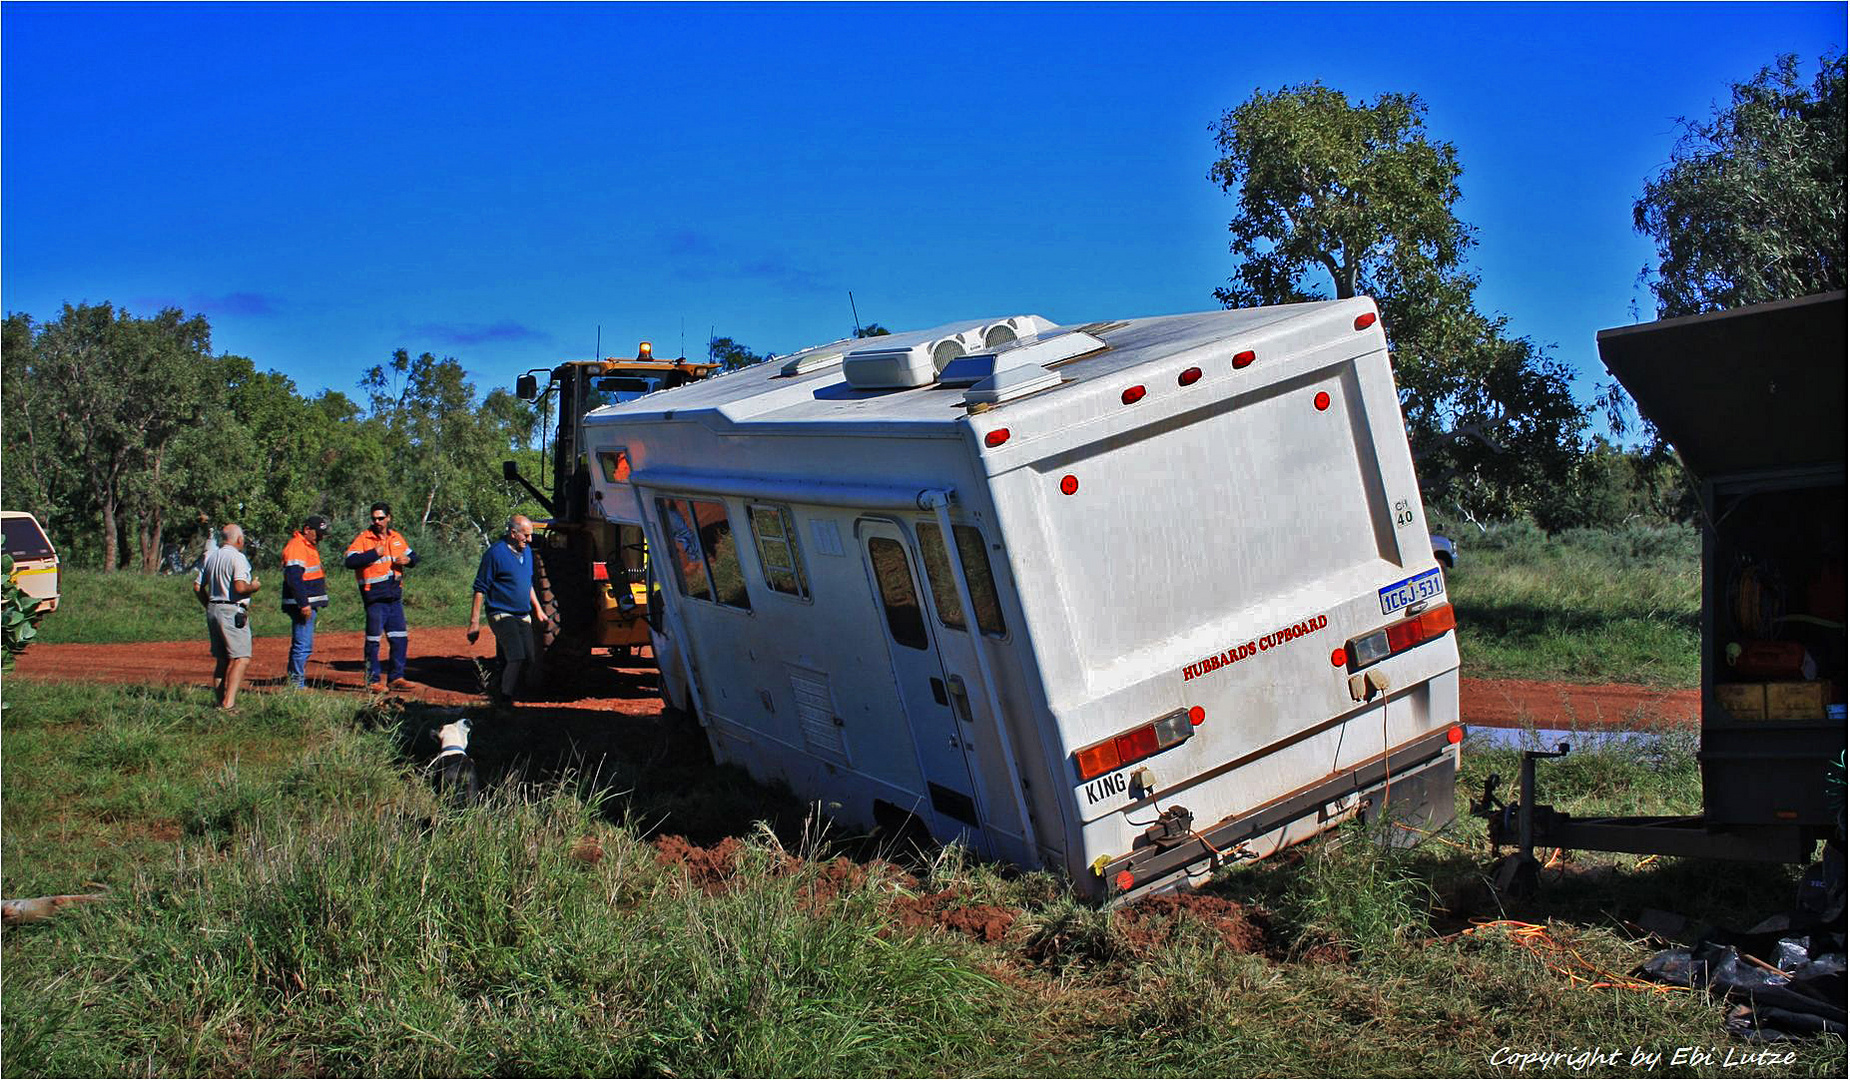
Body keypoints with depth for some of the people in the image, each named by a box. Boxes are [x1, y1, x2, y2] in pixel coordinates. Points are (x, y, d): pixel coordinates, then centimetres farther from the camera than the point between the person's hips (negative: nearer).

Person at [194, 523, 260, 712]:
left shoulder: (210, 557, 13)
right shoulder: (237, 557, -11)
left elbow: (197, 586, 15)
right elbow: (240, 588, -22)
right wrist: (254, 586, -2)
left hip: (213, 610, 9)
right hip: (233, 612, -9)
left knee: (222, 660, 14)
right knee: (241, 659, -8)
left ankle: (221, 701, 16)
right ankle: (228, 703, -17)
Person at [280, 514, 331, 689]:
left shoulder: (309, 546, 19)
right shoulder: (296, 547, -14)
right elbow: (294, 578, -22)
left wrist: (315, 603, 23)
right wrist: (304, 604, -24)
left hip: (309, 604, 11)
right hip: (301, 604, -11)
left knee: (300, 644, 14)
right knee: (303, 645, -11)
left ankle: (295, 682, 20)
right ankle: (297, 683, -9)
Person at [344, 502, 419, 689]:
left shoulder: (397, 537, 11)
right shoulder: (363, 538, -7)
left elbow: (413, 556, 22)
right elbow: (350, 561, -19)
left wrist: (408, 560, -1)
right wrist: (374, 554, -23)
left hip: (395, 595, 6)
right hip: (375, 597, -6)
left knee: (400, 639, 9)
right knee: (373, 639, -1)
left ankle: (396, 677, 18)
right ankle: (373, 679, 7)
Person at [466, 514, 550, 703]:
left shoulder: (527, 551, 11)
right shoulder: (495, 553, -12)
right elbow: (480, 589, -11)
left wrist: (537, 609, 27)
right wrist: (474, 622, -14)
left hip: (523, 616, 8)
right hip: (502, 615, -8)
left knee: (529, 658, 4)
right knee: (516, 658, -22)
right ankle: (505, 702, -19)